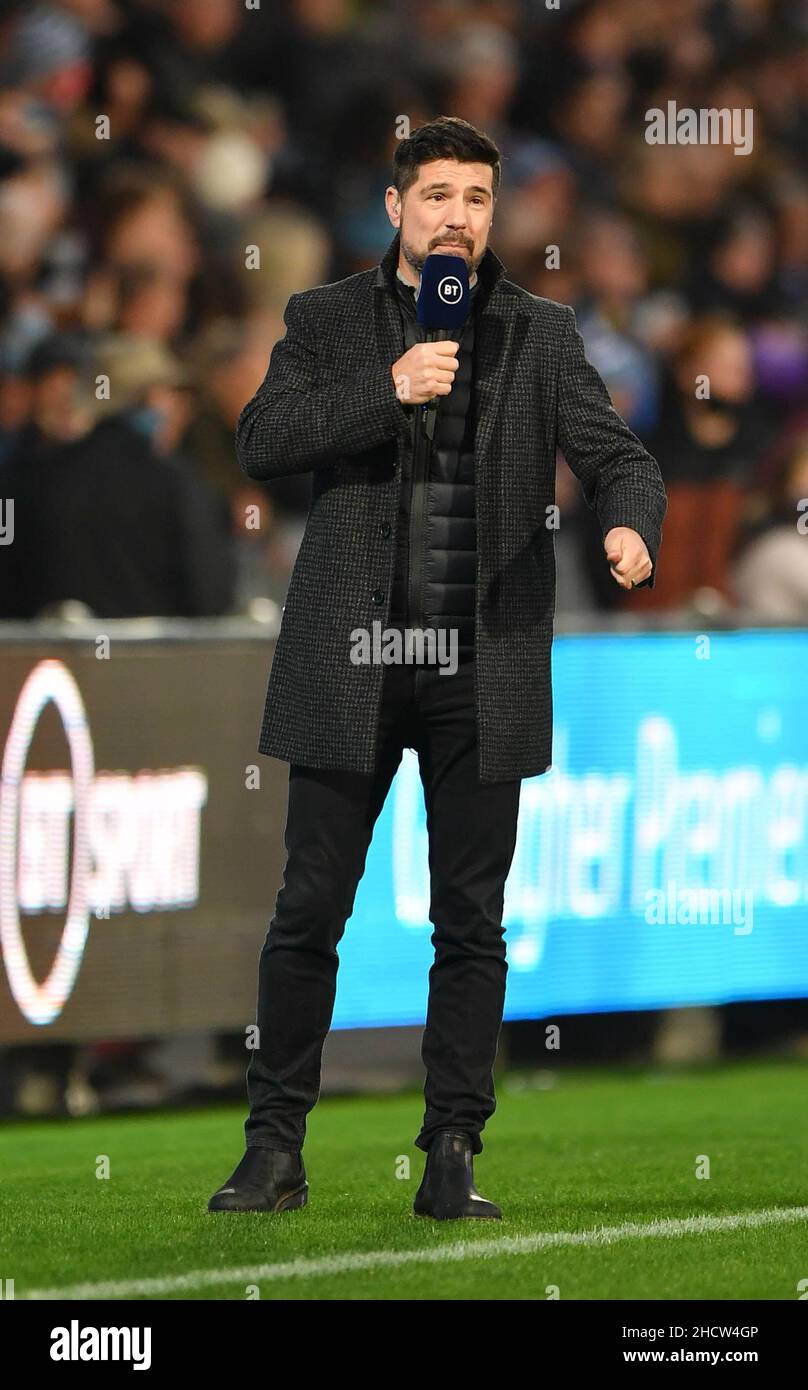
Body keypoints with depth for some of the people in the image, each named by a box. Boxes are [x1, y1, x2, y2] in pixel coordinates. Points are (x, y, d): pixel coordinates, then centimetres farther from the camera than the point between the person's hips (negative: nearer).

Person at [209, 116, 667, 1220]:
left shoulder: (542, 335, 10)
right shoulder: (327, 322, 7)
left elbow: (614, 452, 0)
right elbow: (261, 442, -6)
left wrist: (631, 524, -22)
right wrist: (387, 393, -17)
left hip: (484, 671, 1)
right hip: (349, 665, -1)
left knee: (472, 923, 3)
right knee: (309, 910, 0)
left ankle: (453, 1160, 8)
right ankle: (275, 1150, 8)